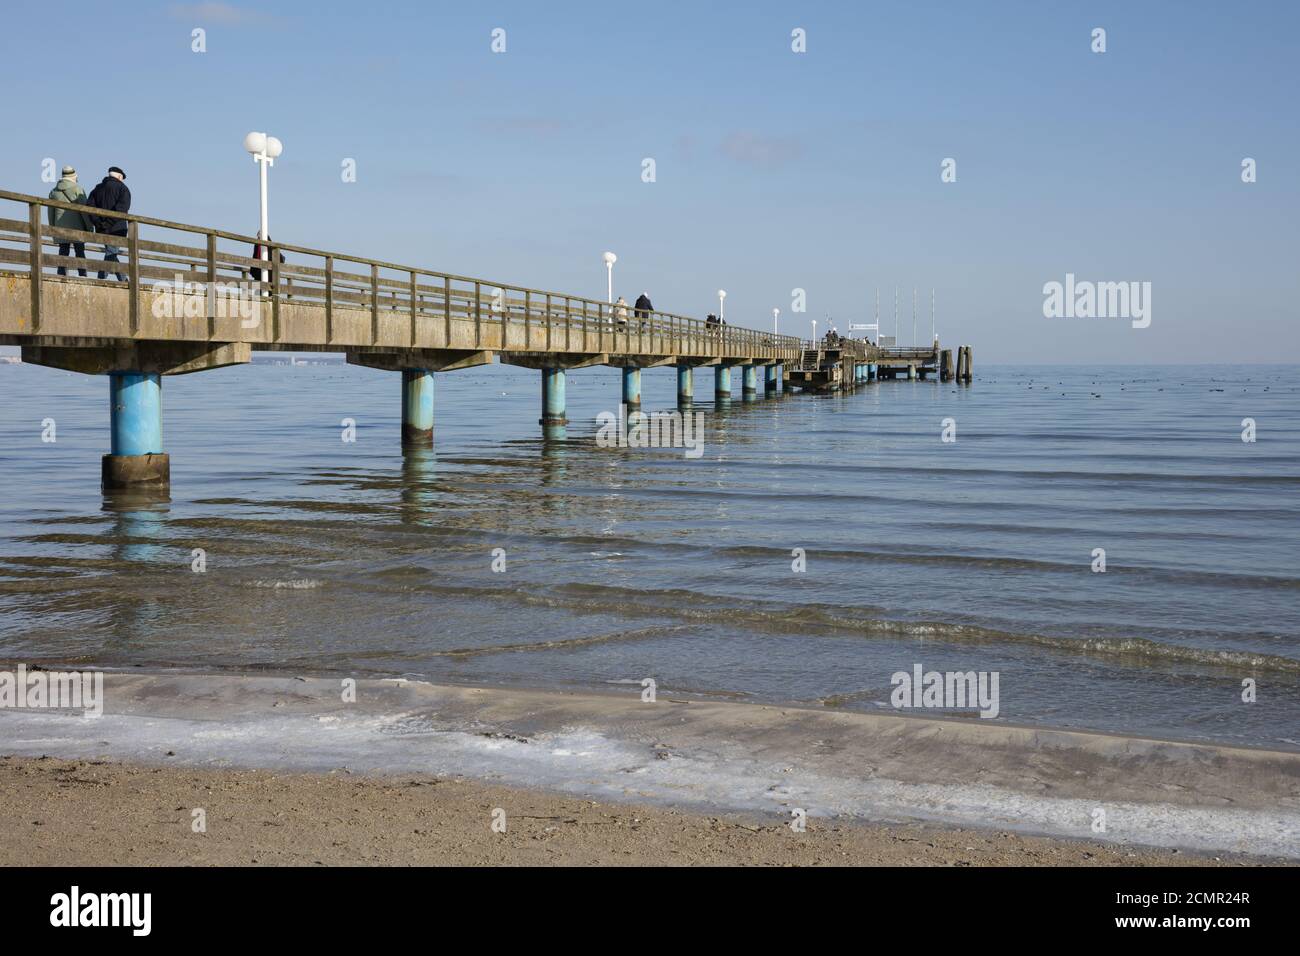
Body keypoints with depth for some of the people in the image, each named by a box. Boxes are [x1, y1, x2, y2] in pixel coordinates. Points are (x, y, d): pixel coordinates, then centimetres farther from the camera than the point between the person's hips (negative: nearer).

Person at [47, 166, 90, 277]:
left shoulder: (53, 191, 12)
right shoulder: (77, 189, -3)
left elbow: (51, 213, 14)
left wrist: (53, 228, 20)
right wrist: (89, 227, -3)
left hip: (60, 227, 4)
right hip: (76, 227, -4)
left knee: (63, 252, 5)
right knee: (80, 251, 0)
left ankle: (62, 274, -2)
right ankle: (82, 274, -7)